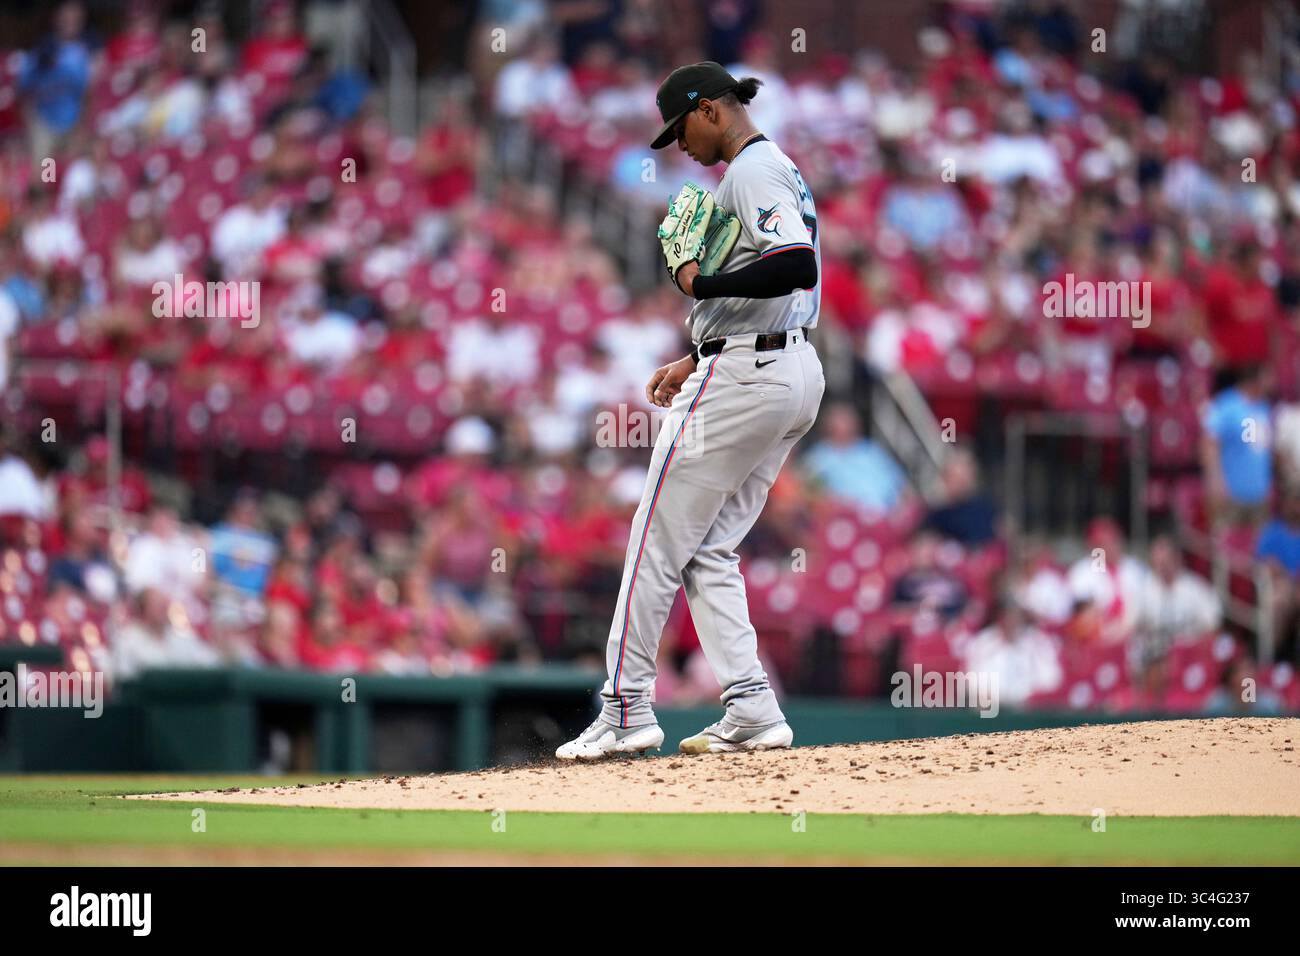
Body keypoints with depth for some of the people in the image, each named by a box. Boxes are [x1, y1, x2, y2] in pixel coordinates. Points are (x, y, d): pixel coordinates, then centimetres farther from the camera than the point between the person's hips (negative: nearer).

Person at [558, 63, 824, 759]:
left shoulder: (752, 171, -12)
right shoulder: (779, 168, 20)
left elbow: (797, 267, -28)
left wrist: (698, 283, -21)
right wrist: (698, 362, 24)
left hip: (743, 380, -11)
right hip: (794, 372, 11)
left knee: (658, 540, -4)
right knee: (710, 549, 12)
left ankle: (627, 709, -2)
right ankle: (752, 710, 4)